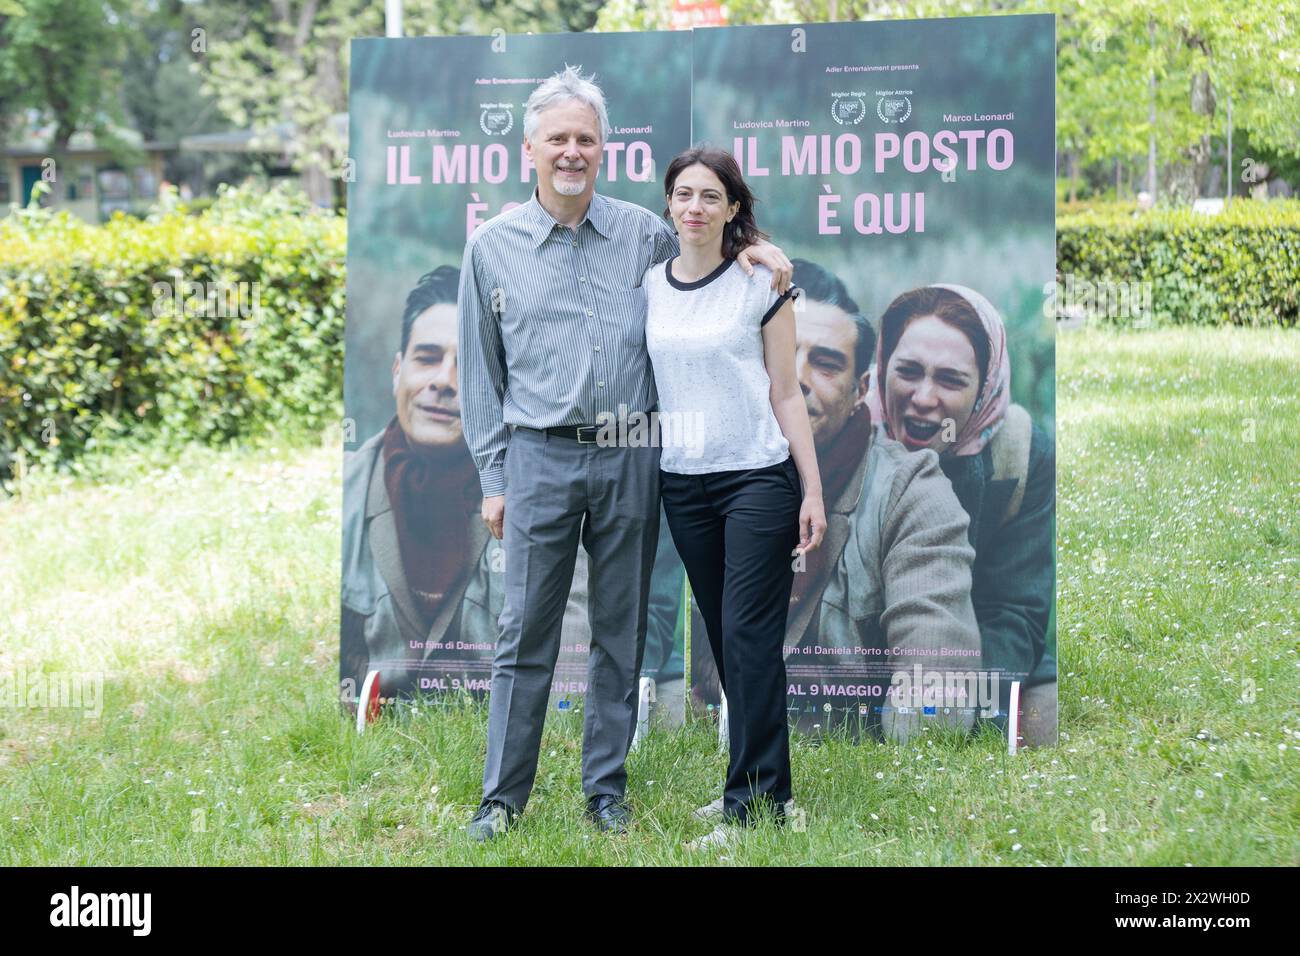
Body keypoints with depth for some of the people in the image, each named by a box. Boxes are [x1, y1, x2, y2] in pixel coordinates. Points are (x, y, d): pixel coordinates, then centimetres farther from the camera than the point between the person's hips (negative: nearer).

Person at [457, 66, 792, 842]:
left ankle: (607, 788, 19)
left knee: (622, 633, 8)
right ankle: (505, 794, 8)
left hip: (630, 459, 2)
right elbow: (481, 373, 7)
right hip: (541, 460, -1)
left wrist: (750, 253, -1)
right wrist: (493, 479, 4)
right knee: (526, 634, -1)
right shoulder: (493, 248, 4)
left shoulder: (644, 233, 5)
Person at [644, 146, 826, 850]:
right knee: (722, 637, 8)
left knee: (749, 637, -8)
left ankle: (753, 804, -4)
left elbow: (786, 394, -1)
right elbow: (643, 387, 14)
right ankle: (760, 783, 17)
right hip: (684, 482, 5)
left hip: (758, 476, -4)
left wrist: (813, 492, -5)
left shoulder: (760, 284, -3)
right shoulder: (649, 287, 8)